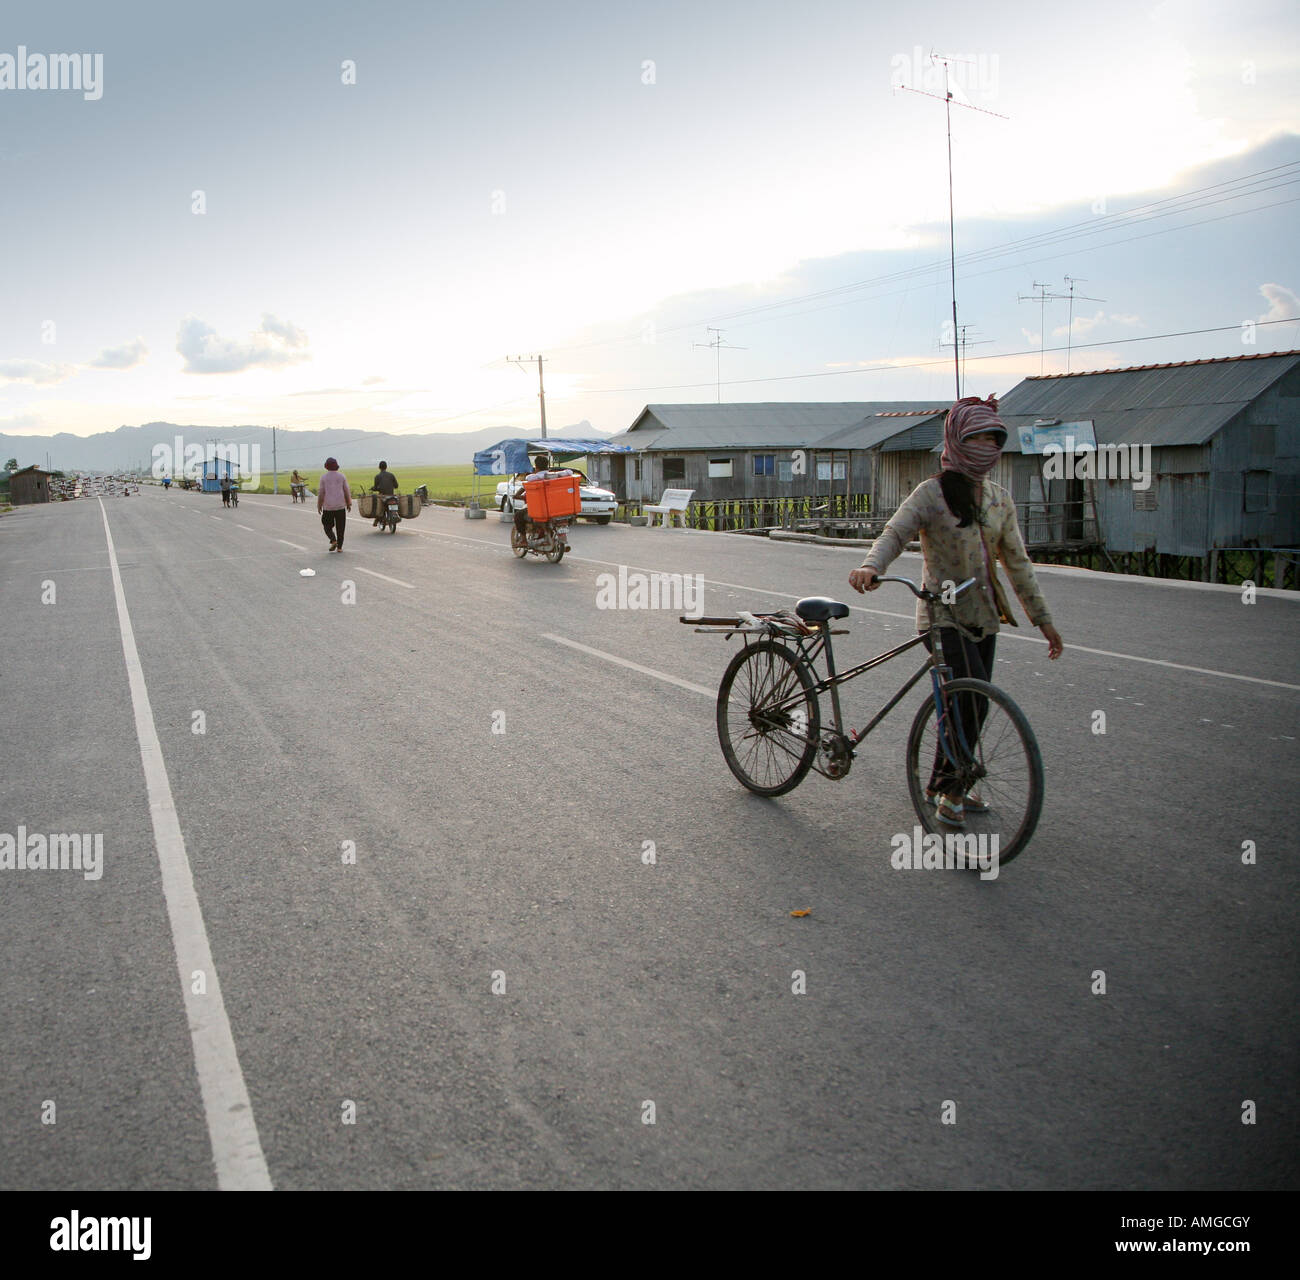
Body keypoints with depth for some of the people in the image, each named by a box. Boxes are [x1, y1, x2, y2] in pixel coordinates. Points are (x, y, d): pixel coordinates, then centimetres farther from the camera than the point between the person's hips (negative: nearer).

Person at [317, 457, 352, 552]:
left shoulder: (324, 477, -4)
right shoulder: (342, 476, -1)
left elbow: (321, 493, -3)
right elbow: (347, 491, 1)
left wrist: (319, 505, 6)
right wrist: (349, 503, 11)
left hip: (328, 506, -1)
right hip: (340, 506, 1)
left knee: (327, 526, 13)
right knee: (340, 527, 7)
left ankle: (333, 540, -8)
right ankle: (339, 547, 5)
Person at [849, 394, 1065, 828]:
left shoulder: (999, 498, 9)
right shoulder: (933, 492, -9)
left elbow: (1017, 562, 14)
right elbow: (895, 532, -24)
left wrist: (1042, 618, 15)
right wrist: (870, 566, -46)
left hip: (983, 618, 6)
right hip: (944, 617, -6)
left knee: (967, 707, 10)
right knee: (974, 703, -19)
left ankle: (943, 786, 28)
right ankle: (946, 786, 0)